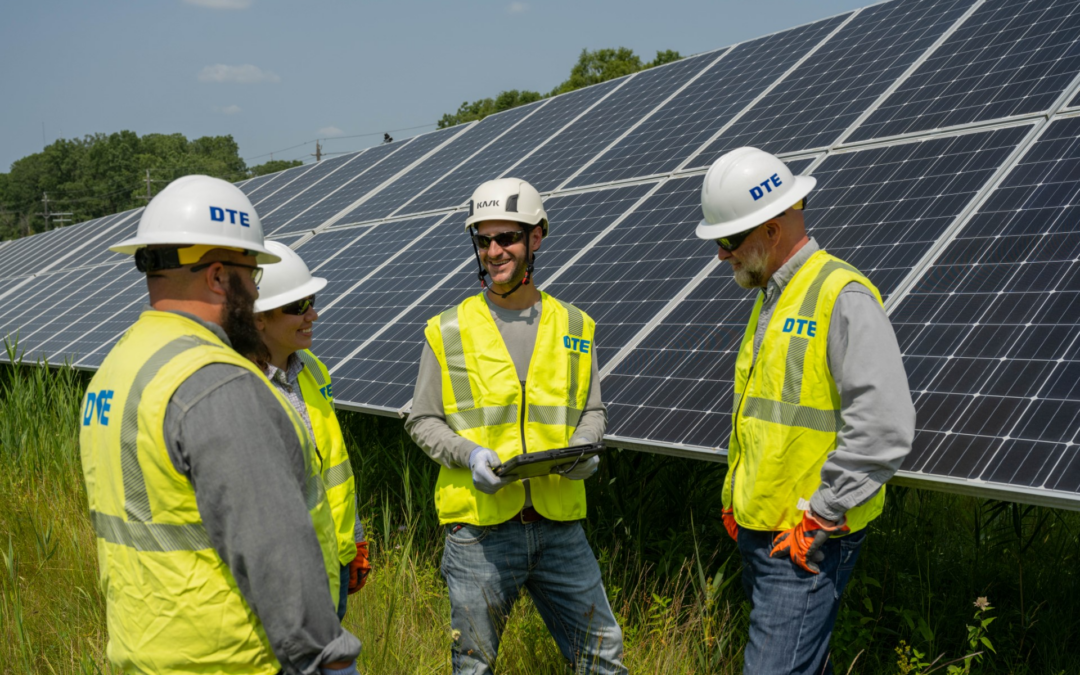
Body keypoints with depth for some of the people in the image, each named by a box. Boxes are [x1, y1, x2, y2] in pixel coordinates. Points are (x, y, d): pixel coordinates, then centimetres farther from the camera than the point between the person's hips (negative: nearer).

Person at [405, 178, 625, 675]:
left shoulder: (575, 327, 7)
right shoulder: (448, 331, 0)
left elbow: (592, 410, 14)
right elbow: (422, 421, 4)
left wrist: (582, 447, -8)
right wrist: (470, 454, -14)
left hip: (560, 524, 2)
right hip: (479, 527, -2)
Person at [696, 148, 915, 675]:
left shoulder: (843, 297, -16)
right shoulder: (772, 298, 14)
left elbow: (884, 427, -24)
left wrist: (820, 516, -19)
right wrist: (735, 498, 19)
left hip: (807, 541, -9)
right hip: (757, 531, 9)